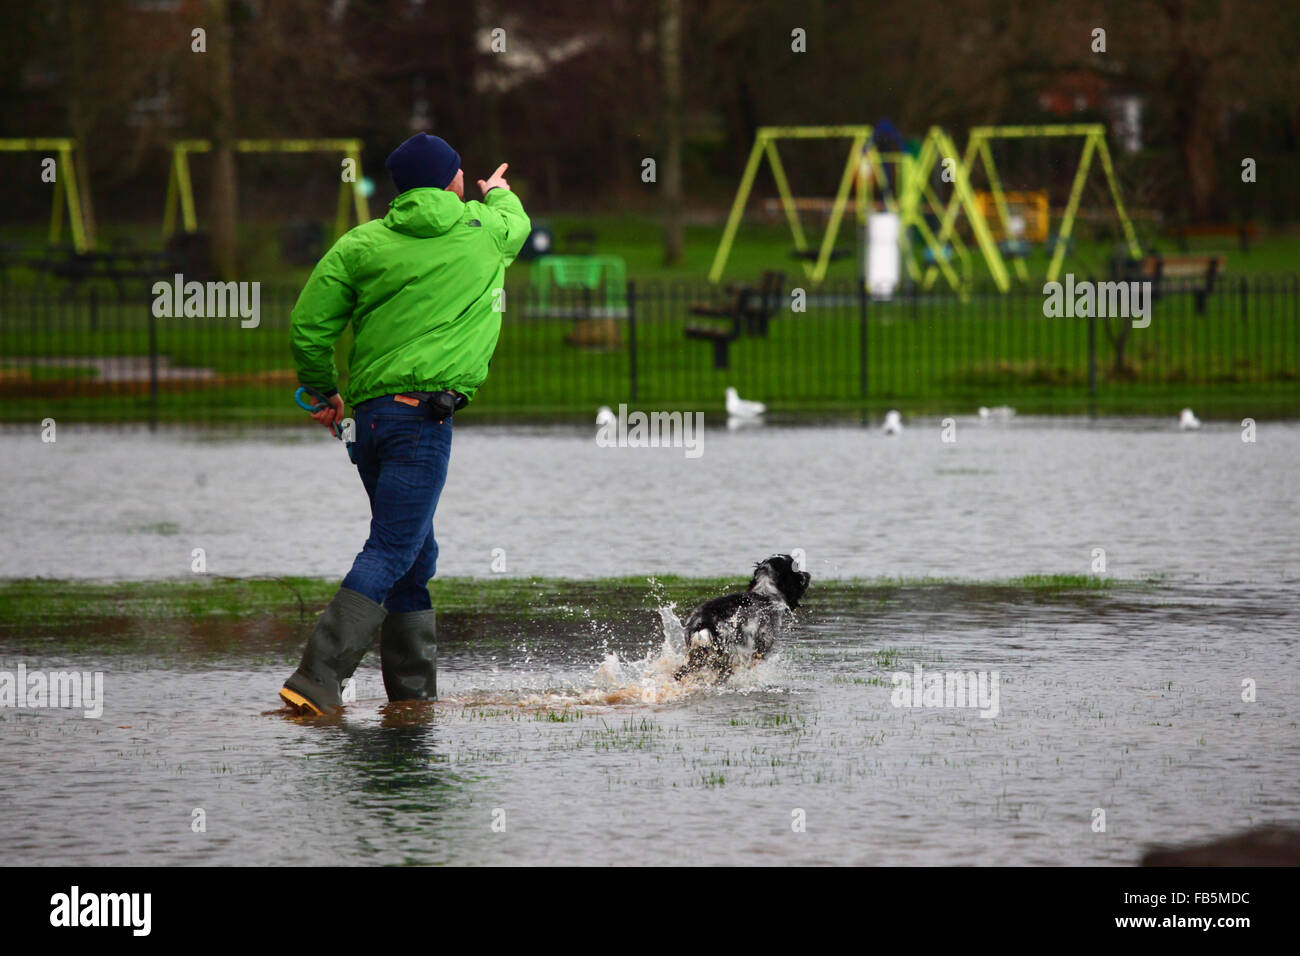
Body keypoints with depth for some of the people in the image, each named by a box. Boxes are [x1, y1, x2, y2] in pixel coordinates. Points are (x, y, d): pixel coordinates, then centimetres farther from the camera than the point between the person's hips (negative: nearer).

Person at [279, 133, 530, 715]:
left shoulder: (362, 244, 9)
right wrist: (499, 193, 54)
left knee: (416, 556, 17)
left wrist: (324, 390, 19)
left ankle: (414, 690, 19)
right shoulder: (486, 233, 6)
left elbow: (308, 324, 4)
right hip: (424, 413, -5)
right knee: (391, 553, -10)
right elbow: (517, 222, 32)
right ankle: (317, 678, -23)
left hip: (368, 413, 5)